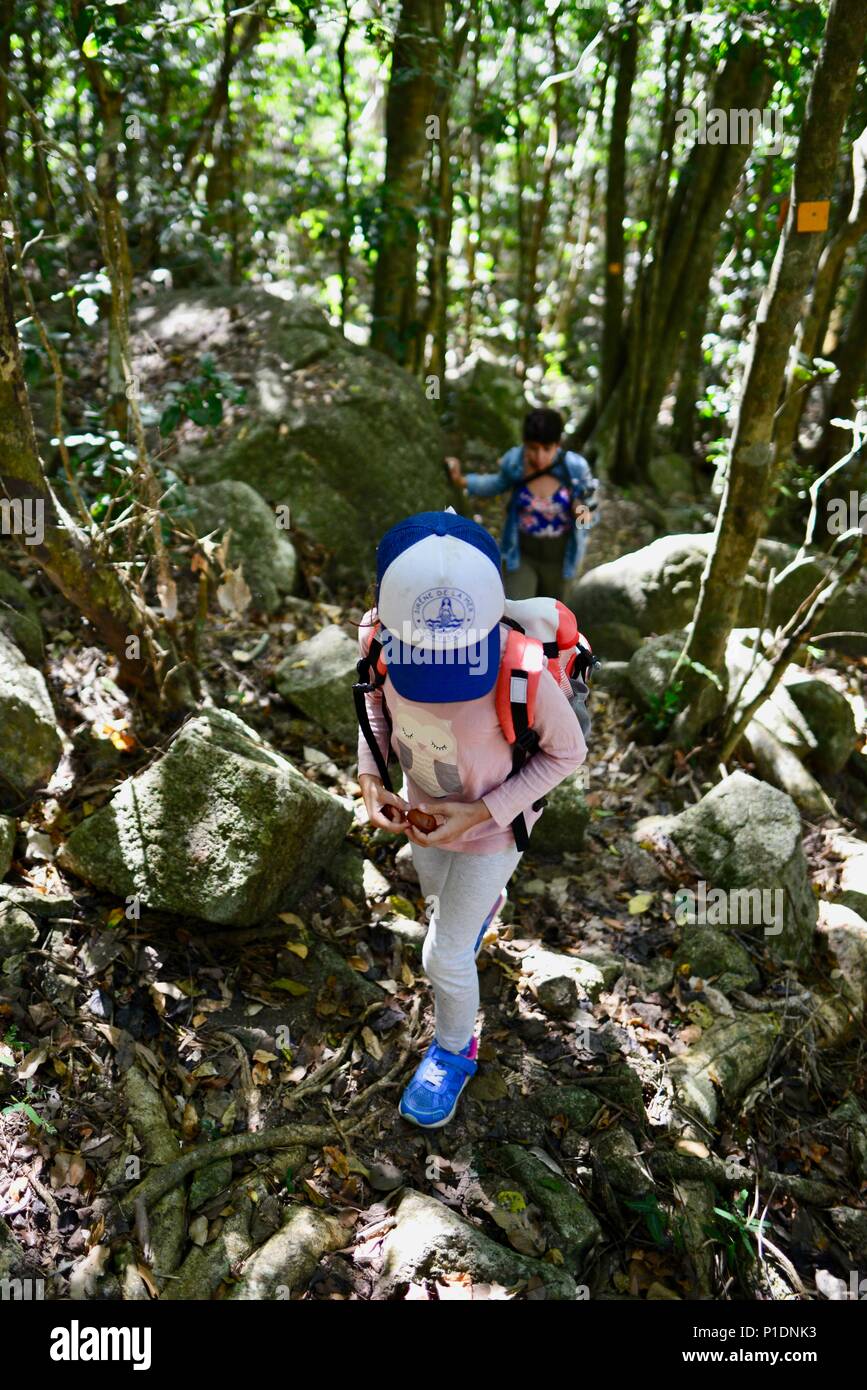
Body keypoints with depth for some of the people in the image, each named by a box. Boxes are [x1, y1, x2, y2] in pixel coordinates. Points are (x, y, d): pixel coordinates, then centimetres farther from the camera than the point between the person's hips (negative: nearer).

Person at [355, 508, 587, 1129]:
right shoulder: (377, 636, -28)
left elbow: (568, 751, -20)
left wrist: (481, 813, -27)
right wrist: (371, 776, -16)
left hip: (491, 823, -4)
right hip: (422, 806, 5)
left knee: (445, 956, 10)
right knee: (439, 898, 32)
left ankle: (454, 1051, 43)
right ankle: (484, 905, 71)